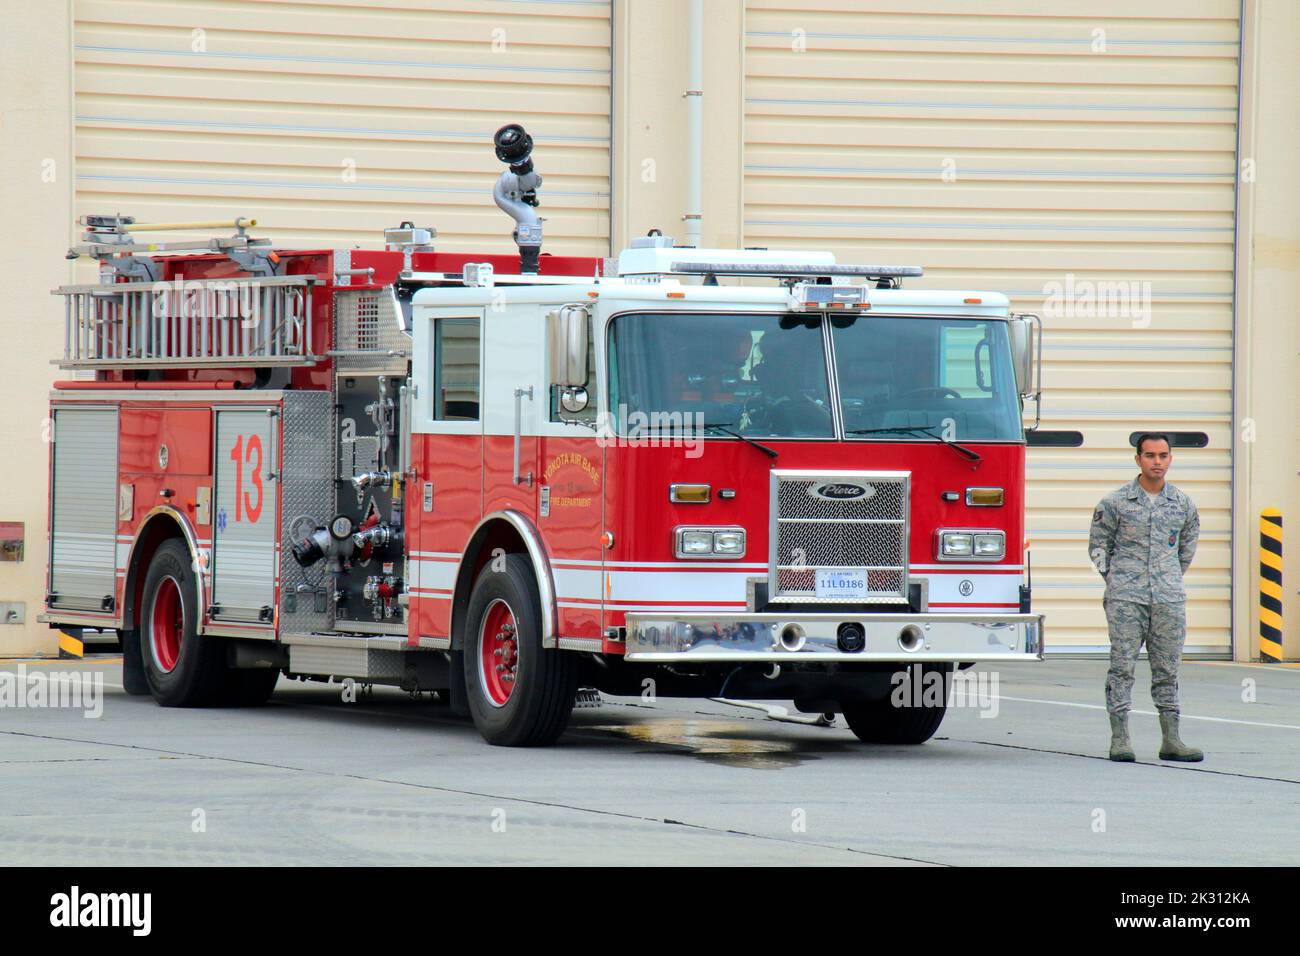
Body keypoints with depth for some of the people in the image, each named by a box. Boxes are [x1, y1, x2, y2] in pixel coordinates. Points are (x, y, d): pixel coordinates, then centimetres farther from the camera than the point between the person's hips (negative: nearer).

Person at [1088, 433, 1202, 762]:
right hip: (1126, 599, -3)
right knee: (1122, 666, -6)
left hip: (1169, 599, 3)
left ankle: (1171, 740, 9)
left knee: (1167, 670, 5)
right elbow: (1098, 546, 9)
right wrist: (1116, 581, 8)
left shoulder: (1182, 504, 9)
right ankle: (1119, 739, -4)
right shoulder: (1115, 502, 0)